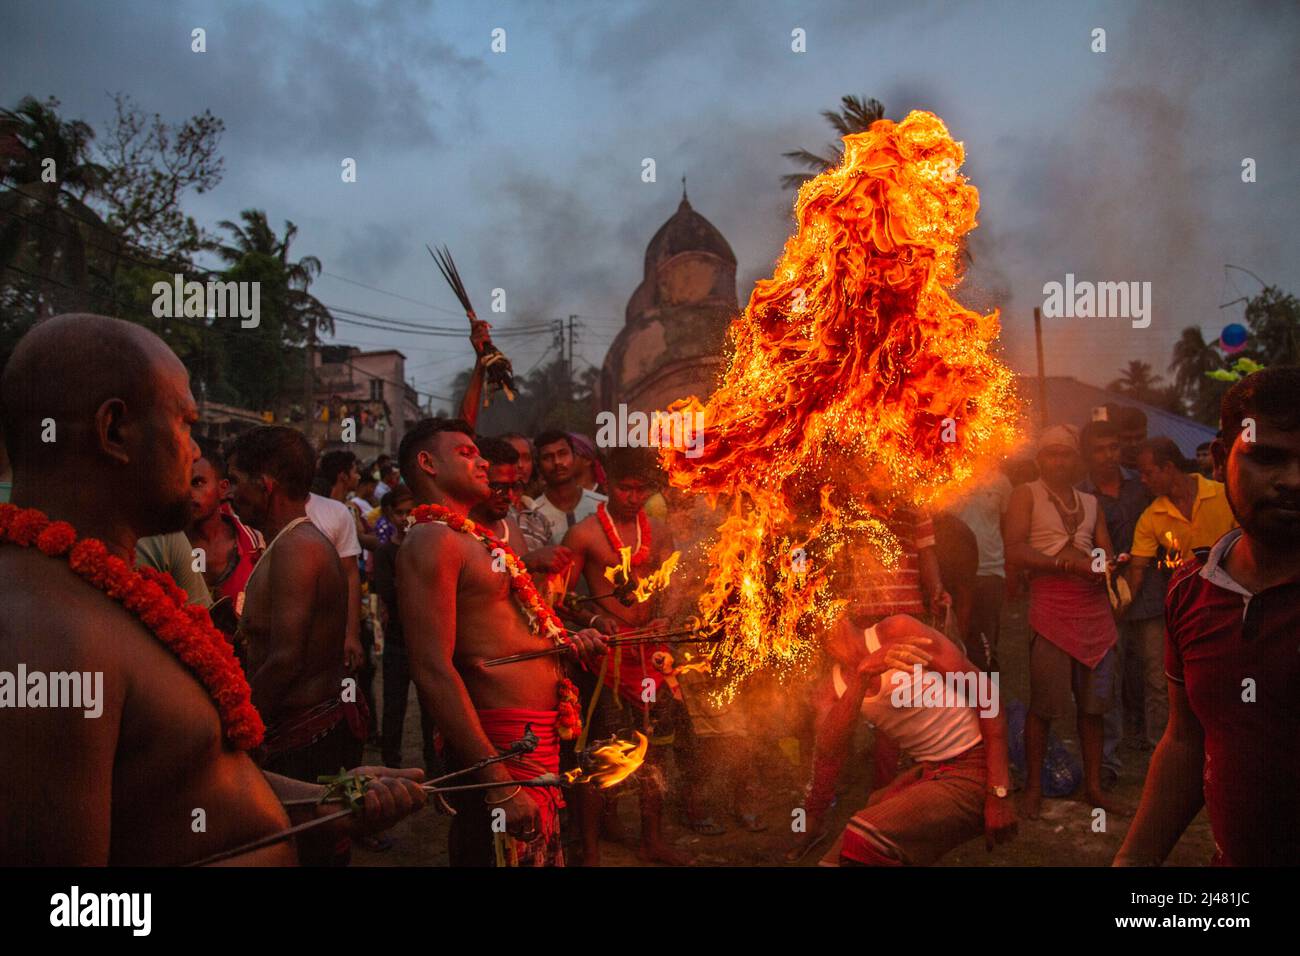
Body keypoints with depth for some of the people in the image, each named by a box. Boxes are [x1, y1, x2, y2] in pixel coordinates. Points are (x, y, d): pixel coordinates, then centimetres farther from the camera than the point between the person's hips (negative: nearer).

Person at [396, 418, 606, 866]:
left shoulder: (473, 538, 18)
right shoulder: (431, 539, -12)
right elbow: (434, 670, -21)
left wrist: (563, 644, 6)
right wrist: (499, 785, -24)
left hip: (538, 740, 10)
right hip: (505, 750, -10)